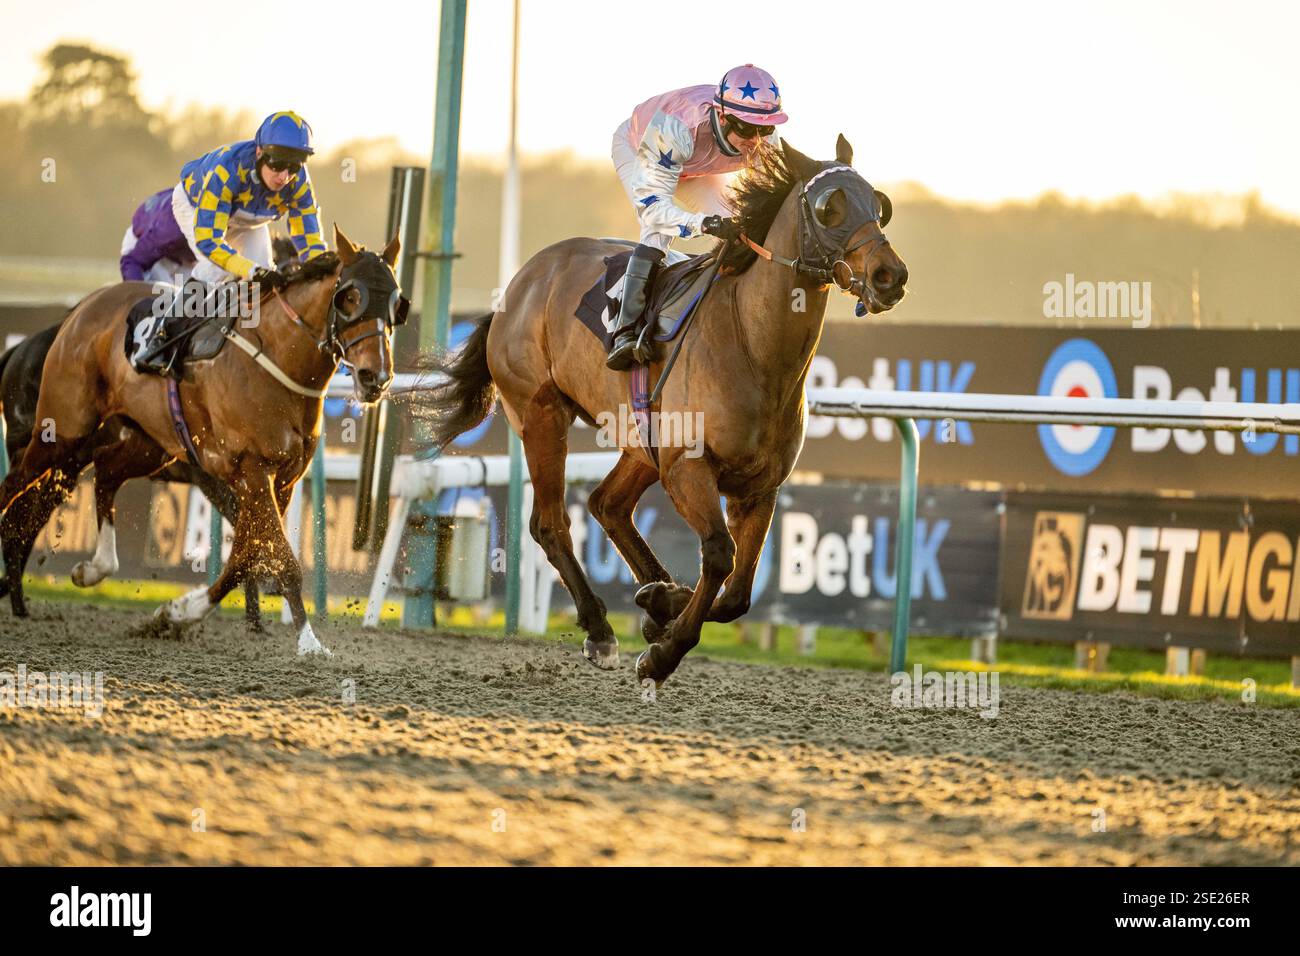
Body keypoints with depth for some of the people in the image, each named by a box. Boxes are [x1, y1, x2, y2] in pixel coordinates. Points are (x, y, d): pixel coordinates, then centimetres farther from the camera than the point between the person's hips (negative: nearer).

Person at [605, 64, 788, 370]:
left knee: (736, 234, -10)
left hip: (699, 168, 5)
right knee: (658, 231, -28)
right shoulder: (675, 129, -49)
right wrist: (705, 224, -65)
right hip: (636, 148, -5)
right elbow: (652, 205, -48)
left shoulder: (766, 140, -34)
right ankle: (626, 331, -29)